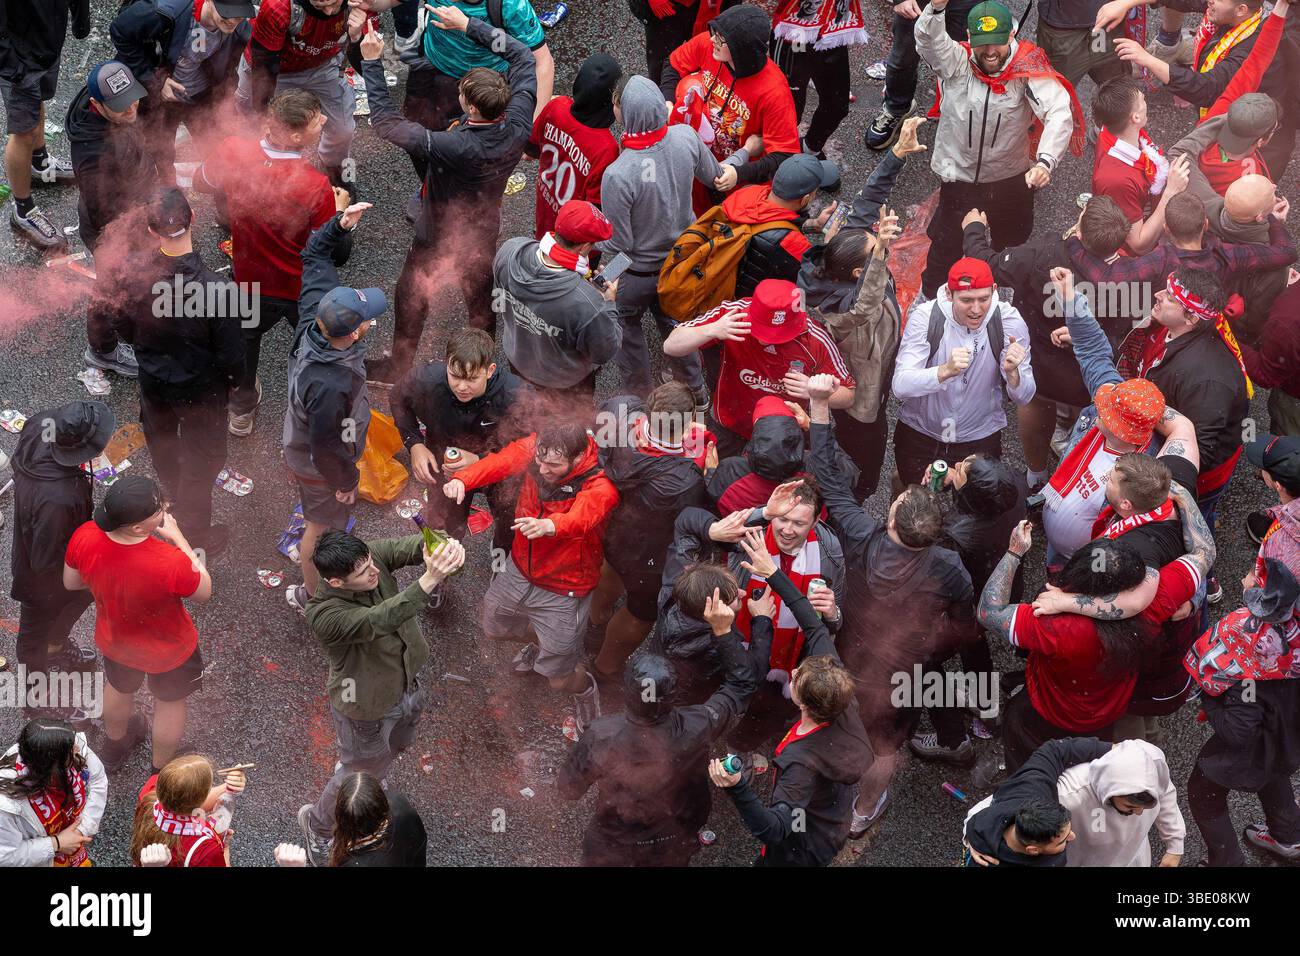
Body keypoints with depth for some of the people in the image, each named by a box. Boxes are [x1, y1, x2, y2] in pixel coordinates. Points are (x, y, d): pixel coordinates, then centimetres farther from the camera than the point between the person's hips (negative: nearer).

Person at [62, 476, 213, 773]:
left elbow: (71, 582, -10)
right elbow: (205, 592, -22)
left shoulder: (84, 537, -31)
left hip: (113, 640, 4)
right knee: (170, 703, 28)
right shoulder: (170, 564, -44)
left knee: (119, 688, 35)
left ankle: (114, 747, 64)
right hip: (167, 650, -4)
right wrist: (178, 538, -21)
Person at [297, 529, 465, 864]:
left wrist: (447, 544, -58)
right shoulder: (323, 616, -40)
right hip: (367, 710, -6)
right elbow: (378, 621, -54)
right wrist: (429, 580, -66)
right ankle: (317, 825, 49)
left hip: (406, 685, 6)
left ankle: (352, 764, 68)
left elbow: (410, 545, -33)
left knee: (394, 747, 34)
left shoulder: (372, 557, -22)